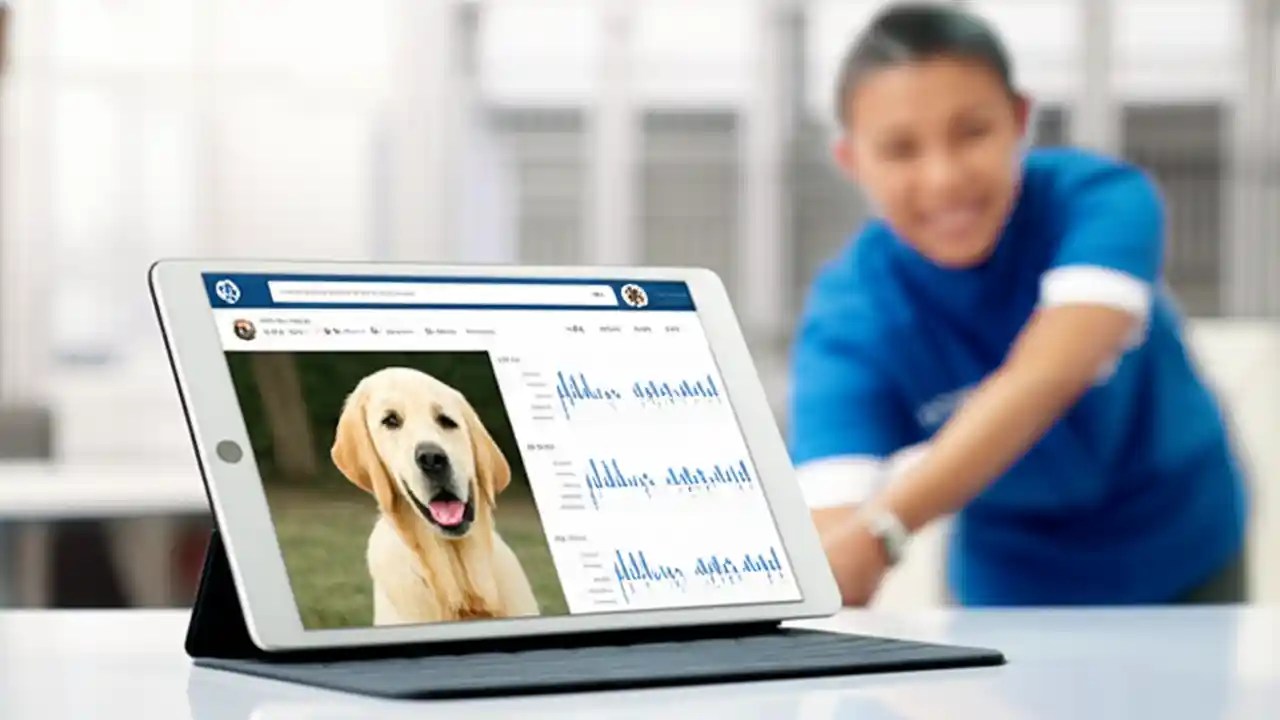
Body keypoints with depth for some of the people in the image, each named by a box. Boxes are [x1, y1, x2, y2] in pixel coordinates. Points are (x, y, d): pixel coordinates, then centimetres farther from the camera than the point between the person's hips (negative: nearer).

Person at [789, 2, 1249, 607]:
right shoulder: (849, 322, -25)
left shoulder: (1102, 199, -27)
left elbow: (1046, 379, -45)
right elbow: (831, 515, -38)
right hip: (1013, 592, 0)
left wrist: (878, 532, -60)